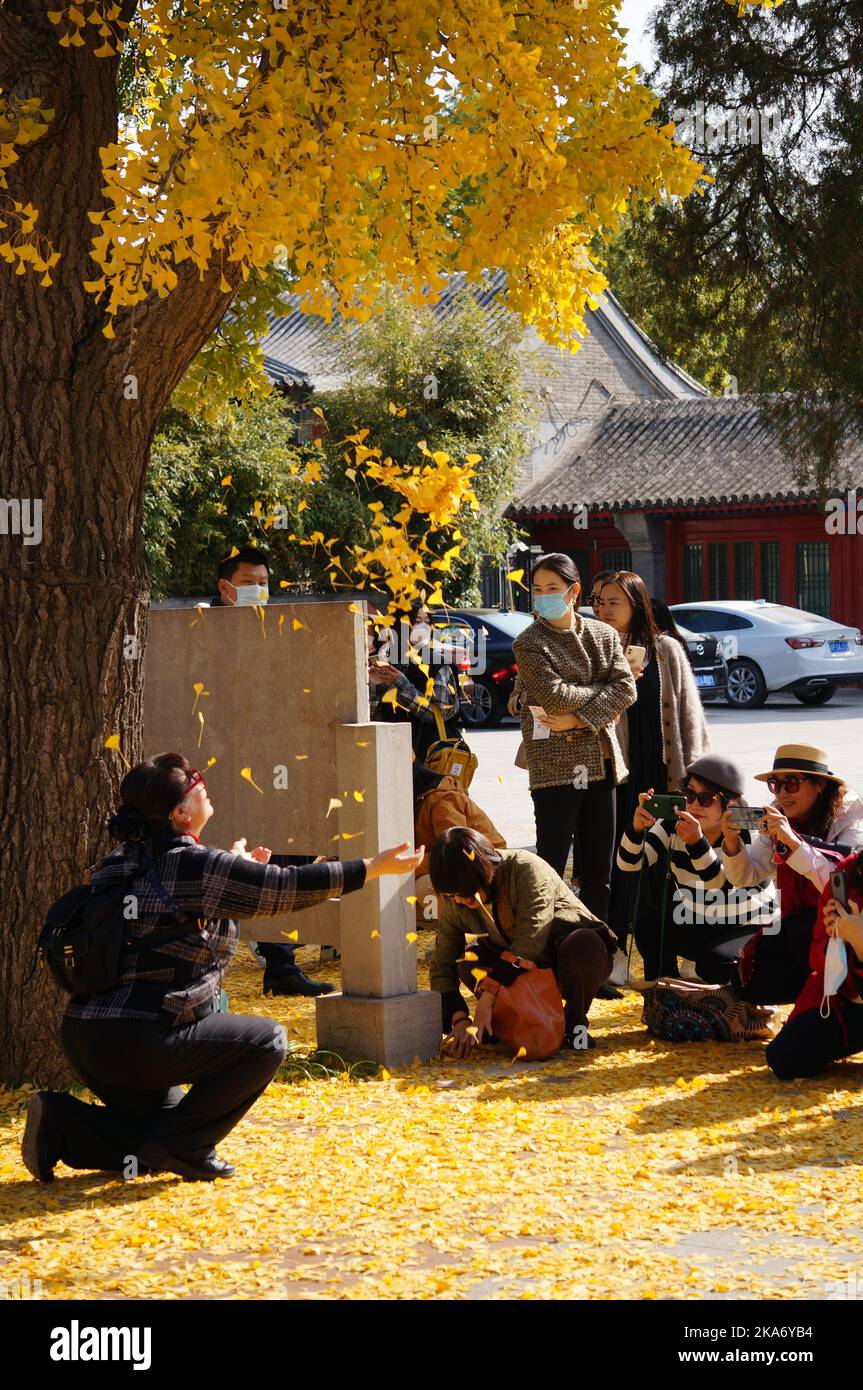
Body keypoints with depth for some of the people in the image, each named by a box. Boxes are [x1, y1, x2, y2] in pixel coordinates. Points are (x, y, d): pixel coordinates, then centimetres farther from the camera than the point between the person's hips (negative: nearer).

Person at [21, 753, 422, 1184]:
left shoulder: (127, 860, 12)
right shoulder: (193, 866, -13)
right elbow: (288, 886, -10)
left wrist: (232, 867, 30)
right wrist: (375, 866, -2)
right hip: (138, 1040, -9)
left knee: (161, 1128, 27)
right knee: (267, 1040, 4)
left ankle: (61, 1124, 7)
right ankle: (179, 1147, -2)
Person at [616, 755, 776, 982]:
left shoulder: (746, 834, -21)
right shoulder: (673, 827, -10)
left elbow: (724, 888, -34)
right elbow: (628, 864, -18)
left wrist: (697, 844, -48)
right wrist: (637, 828, -38)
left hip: (749, 928, -5)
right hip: (695, 924, 5)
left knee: (713, 962, -33)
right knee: (649, 923, -21)